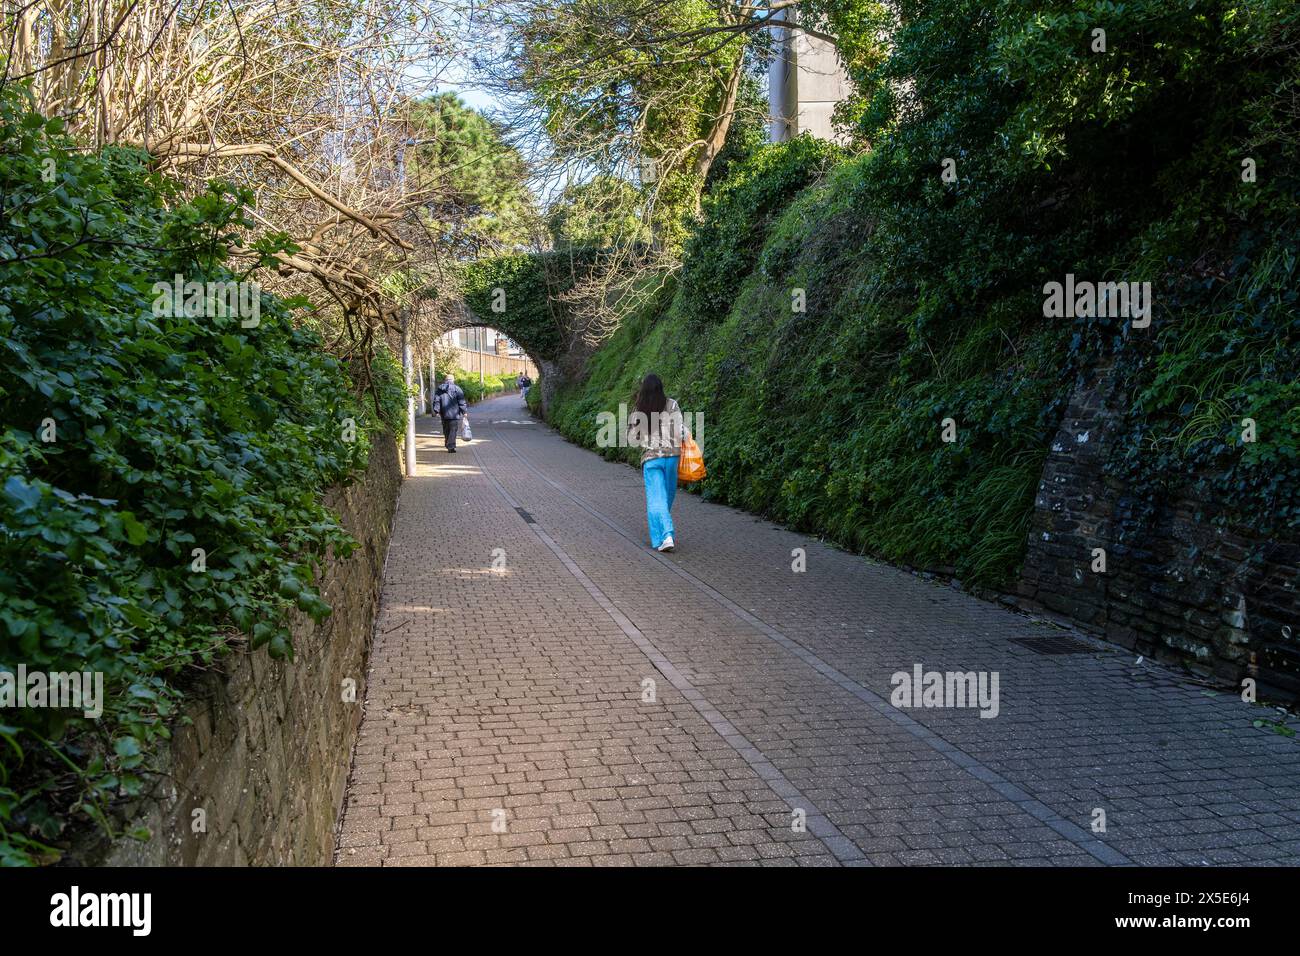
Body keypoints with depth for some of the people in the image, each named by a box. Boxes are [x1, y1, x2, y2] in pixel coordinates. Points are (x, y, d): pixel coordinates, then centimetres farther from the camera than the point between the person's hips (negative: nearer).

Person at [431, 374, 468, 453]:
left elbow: (436, 401, 5)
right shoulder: (457, 389, -3)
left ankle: (448, 445, 26)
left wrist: (437, 411, 6)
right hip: (454, 414, -4)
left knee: (446, 430, 16)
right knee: (453, 430, -4)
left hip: (444, 414, 4)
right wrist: (464, 411, -1)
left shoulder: (440, 389, 8)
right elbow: (461, 402, -6)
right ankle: (451, 446, -13)